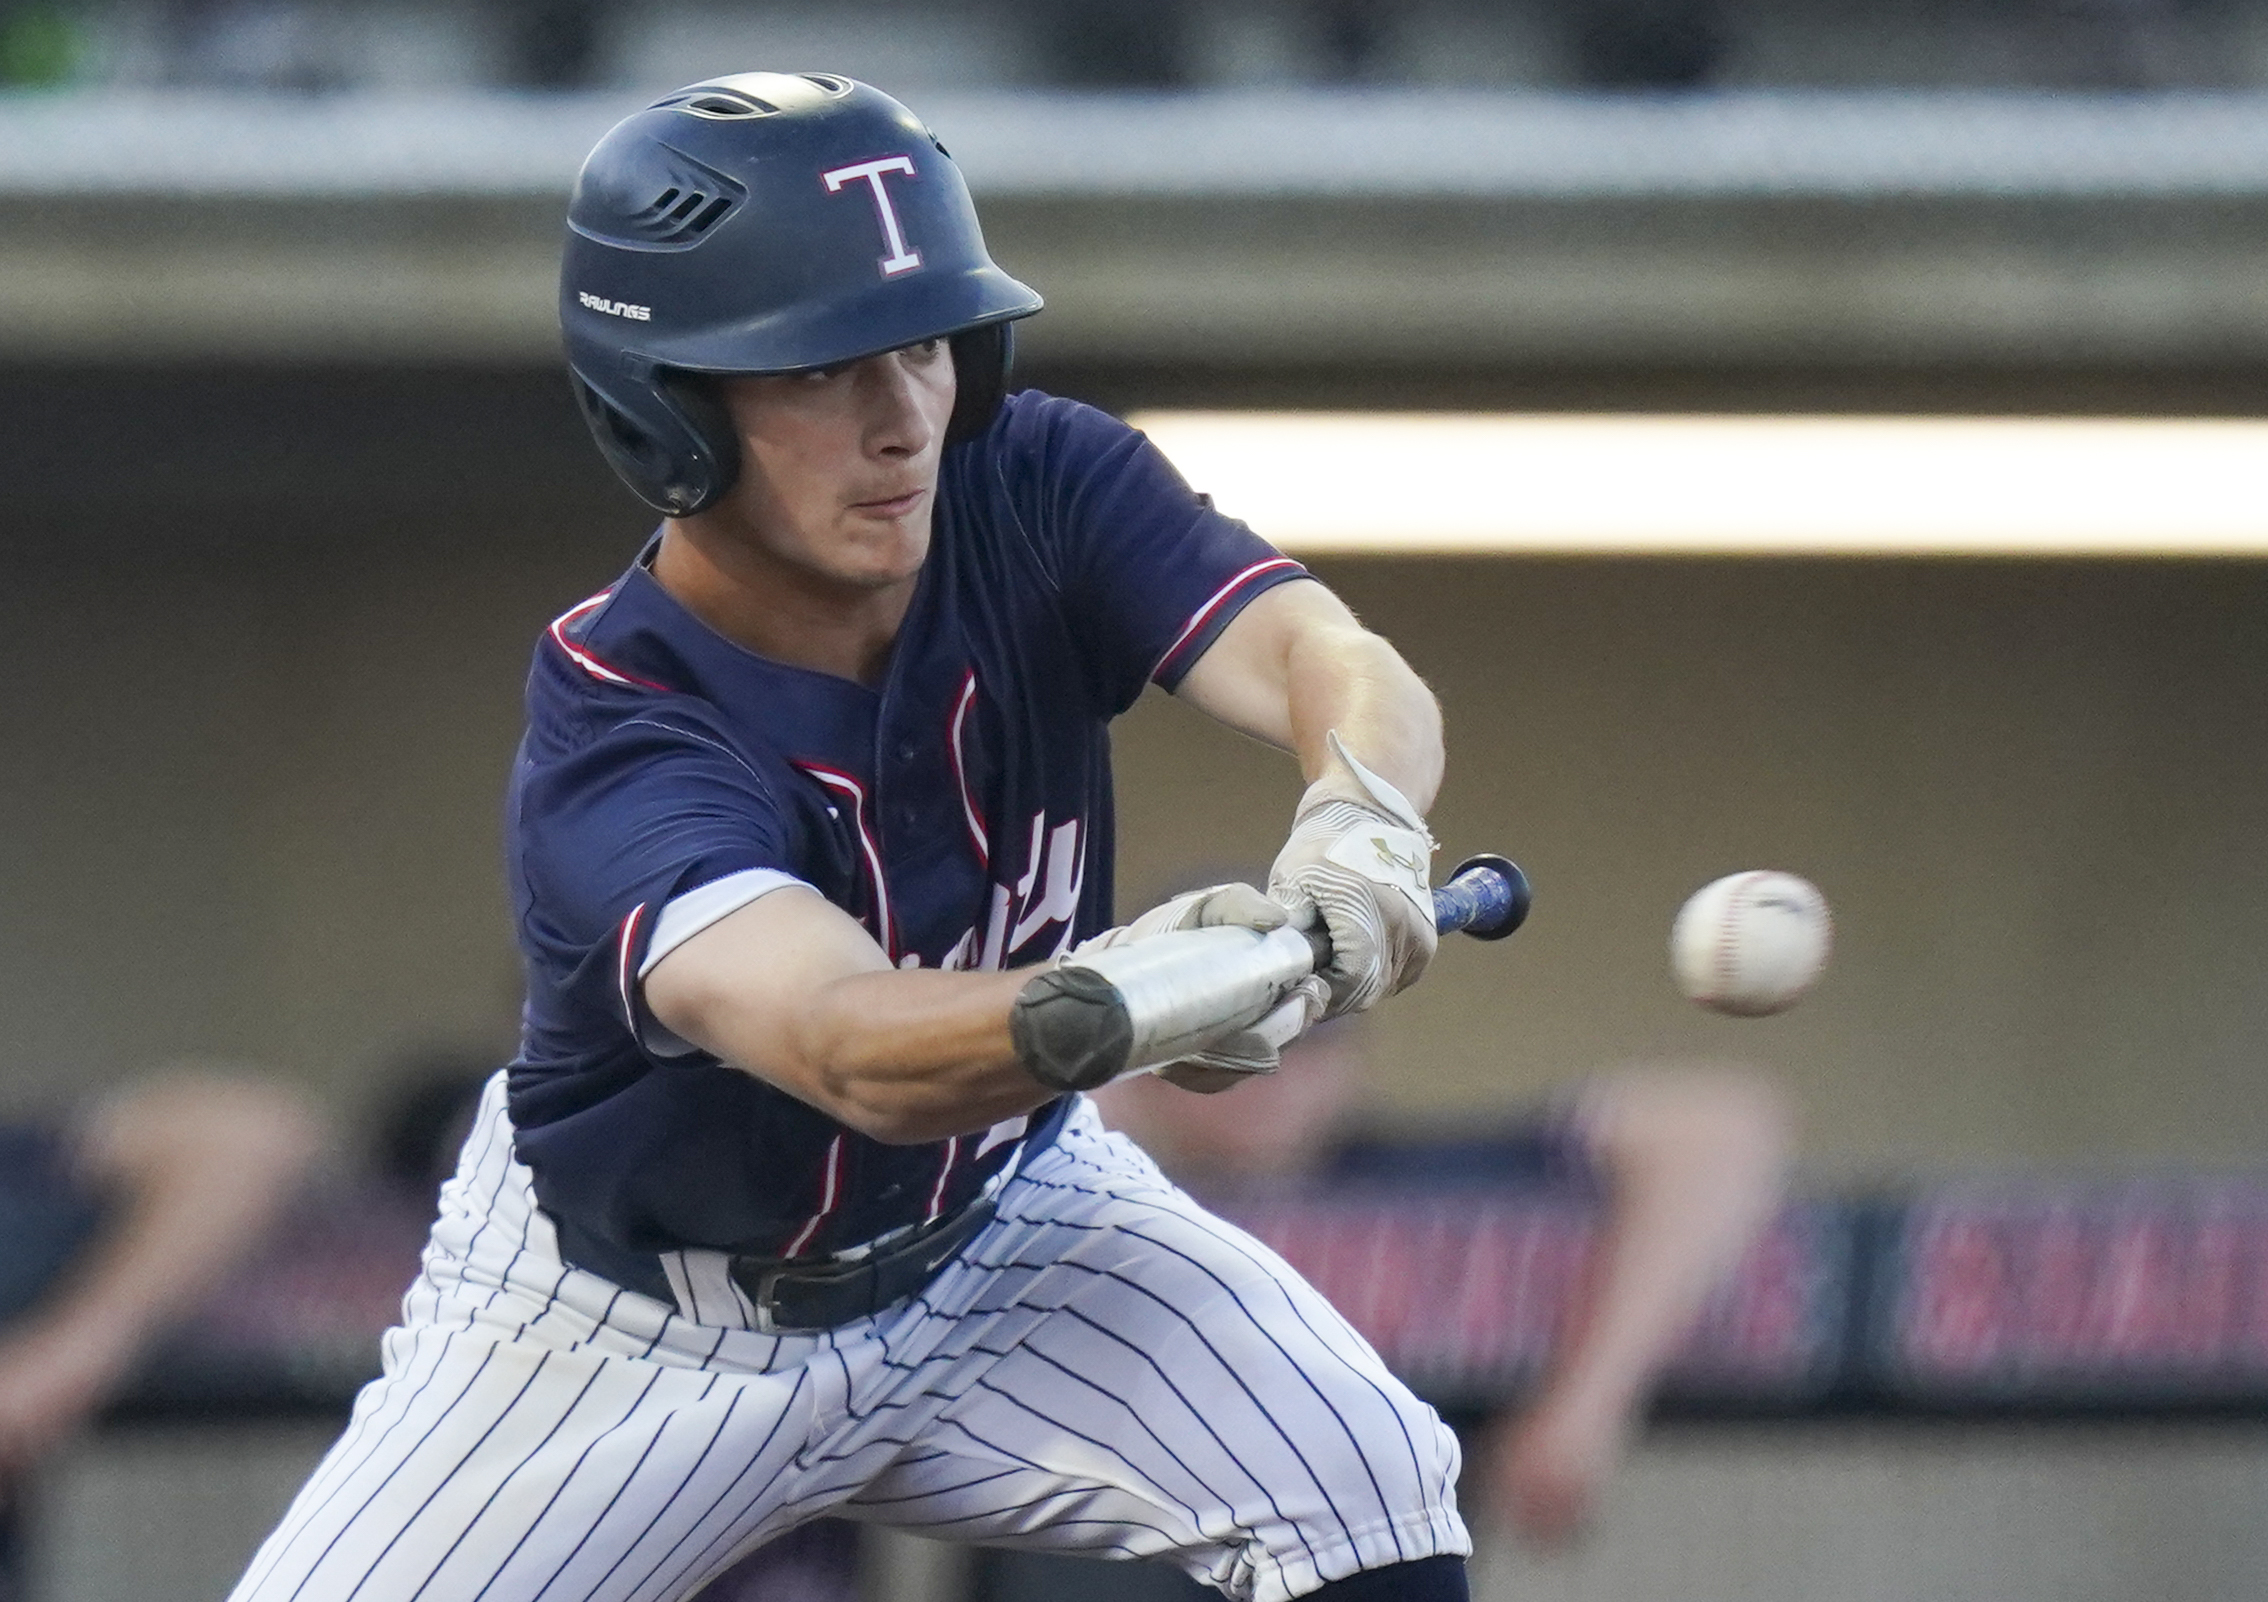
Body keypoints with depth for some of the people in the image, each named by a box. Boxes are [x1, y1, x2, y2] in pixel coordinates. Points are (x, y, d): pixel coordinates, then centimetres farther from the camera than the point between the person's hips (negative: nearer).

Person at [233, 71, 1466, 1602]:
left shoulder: (1036, 489, -20)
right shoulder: (613, 742, -34)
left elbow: (1332, 661, -36)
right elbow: (855, 1050, -51)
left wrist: (1358, 838, -61)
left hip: (1000, 1223, 3)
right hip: (643, 1315, -3)